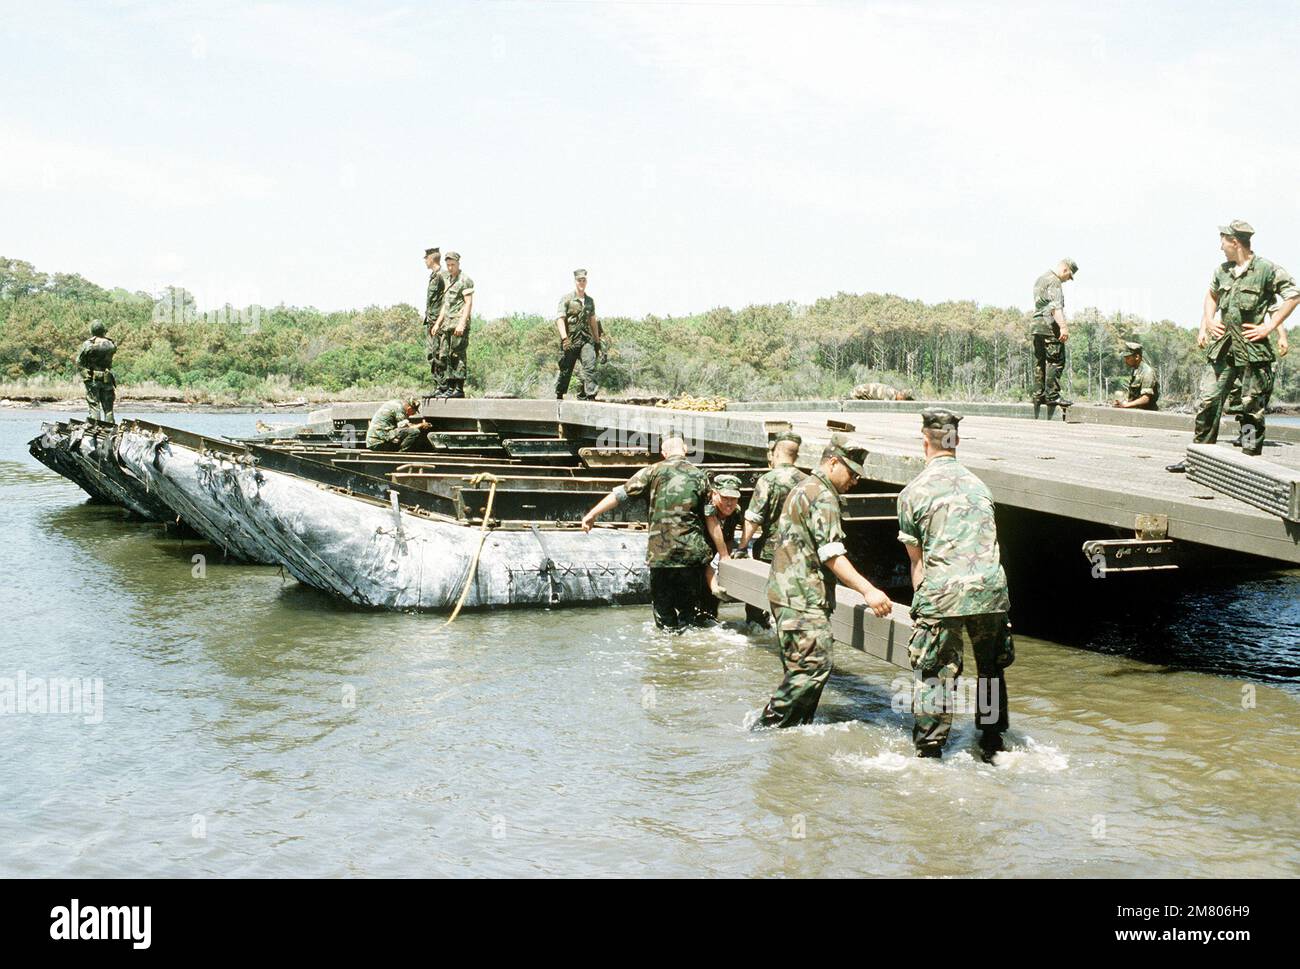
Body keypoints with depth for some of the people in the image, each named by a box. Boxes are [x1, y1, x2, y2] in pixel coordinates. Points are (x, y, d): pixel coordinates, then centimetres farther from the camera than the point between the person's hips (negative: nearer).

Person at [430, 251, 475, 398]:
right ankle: (446, 386, 9)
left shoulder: (465, 280, -6)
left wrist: (462, 324, -23)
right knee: (445, 356, 6)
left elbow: (468, 303, -14)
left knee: (457, 356, -9)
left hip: (459, 323, -9)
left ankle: (458, 389, -9)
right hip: (447, 323, 9)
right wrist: (437, 323, 18)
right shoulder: (448, 281, 20)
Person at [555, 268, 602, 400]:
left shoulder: (590, 301, 15)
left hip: (586, 340, 3)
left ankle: (589, 396, -18)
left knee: (590, 366, -15)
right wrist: (564, 338, -22)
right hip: (570, 341, -3)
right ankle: (559, 397, 21)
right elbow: (560, 319, -10)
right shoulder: (566, 299, -1)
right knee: (565, 370, 4)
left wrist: (597, 341, 22)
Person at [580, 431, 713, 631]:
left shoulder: (654, 471, -1)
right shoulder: (700, 476, 3)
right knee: (691, 608, 13)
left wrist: (592, 514, 3)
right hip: (692, 552, 1)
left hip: (660, 552, -1)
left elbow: (621, 493, -4)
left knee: (663, 605, 12)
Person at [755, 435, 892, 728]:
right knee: (814, 666, -13)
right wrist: (868, 590, -24)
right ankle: (768, 725, -10)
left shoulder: (804, 489, 22)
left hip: (789, 594, 11)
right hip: (802, 597, -11)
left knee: (802, 668, 10)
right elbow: (831, 555, -20)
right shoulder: (823, 497, -12)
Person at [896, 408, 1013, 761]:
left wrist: (921, 600, 17)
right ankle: (992, 747, 29)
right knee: (991, 670, 19)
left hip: (943, 593, -4)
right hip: (992, 590, 4)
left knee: (934, 675, 3)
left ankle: (928, 753, 6)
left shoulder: (913, 492, 3)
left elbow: (916, 558, 7)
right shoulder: (978, 485, 16)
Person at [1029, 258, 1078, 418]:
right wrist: (1063, 326, -28)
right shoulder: (1054, 281, -8)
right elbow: (1055, 306, -21)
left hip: (1036, 325, 10)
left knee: (1039, 362, 9)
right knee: (1056, 360, -10)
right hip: (1050, 325, -10)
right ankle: (1052, 396, -14)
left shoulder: (1040, 279, 23)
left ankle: (1038, 394, 9)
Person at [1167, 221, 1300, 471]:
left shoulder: (1267, 270, -8)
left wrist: (1269, 327, -10)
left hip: (1254, 351, -5)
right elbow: (1211, 295, 30)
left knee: (1252, 408, 1)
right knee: (1209, 402, 3)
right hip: (1223, 348, 5)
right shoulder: (1222, 271, 11)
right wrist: (1206, 324, 17)